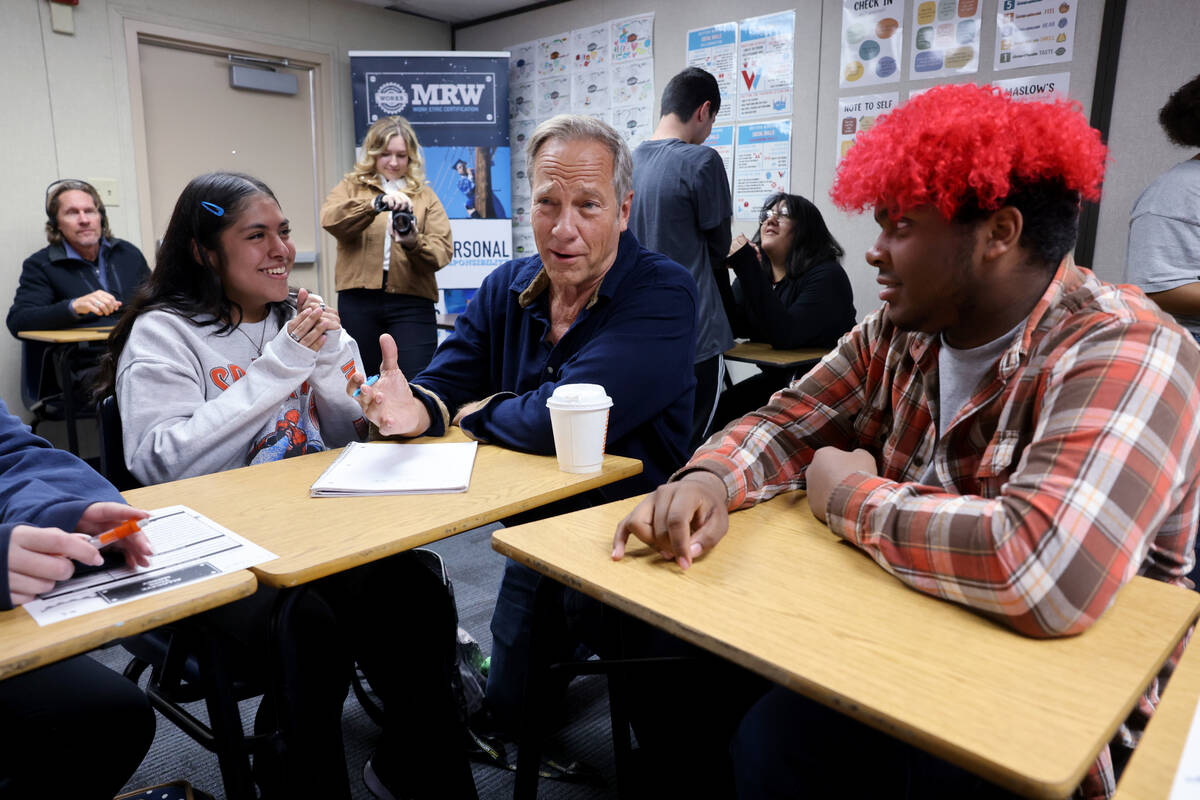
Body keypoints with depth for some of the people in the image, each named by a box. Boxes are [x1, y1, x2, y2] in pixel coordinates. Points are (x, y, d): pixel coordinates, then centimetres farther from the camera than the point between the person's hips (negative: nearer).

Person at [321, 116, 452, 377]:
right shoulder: (352, 186, 16)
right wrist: (377, 203, -22)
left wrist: (414, 243, -19)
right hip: (359, 299, 1)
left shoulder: (425, 195, 17)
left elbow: (443, 249, 2)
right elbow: (329, 218, -7)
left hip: (411, 300, 0)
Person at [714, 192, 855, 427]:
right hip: (777, 378, 6)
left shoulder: (826, 276, -15)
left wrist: (746, 266, -28)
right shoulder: (759, 274, 5)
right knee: (717, 409, -14)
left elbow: (784, 335, -29)